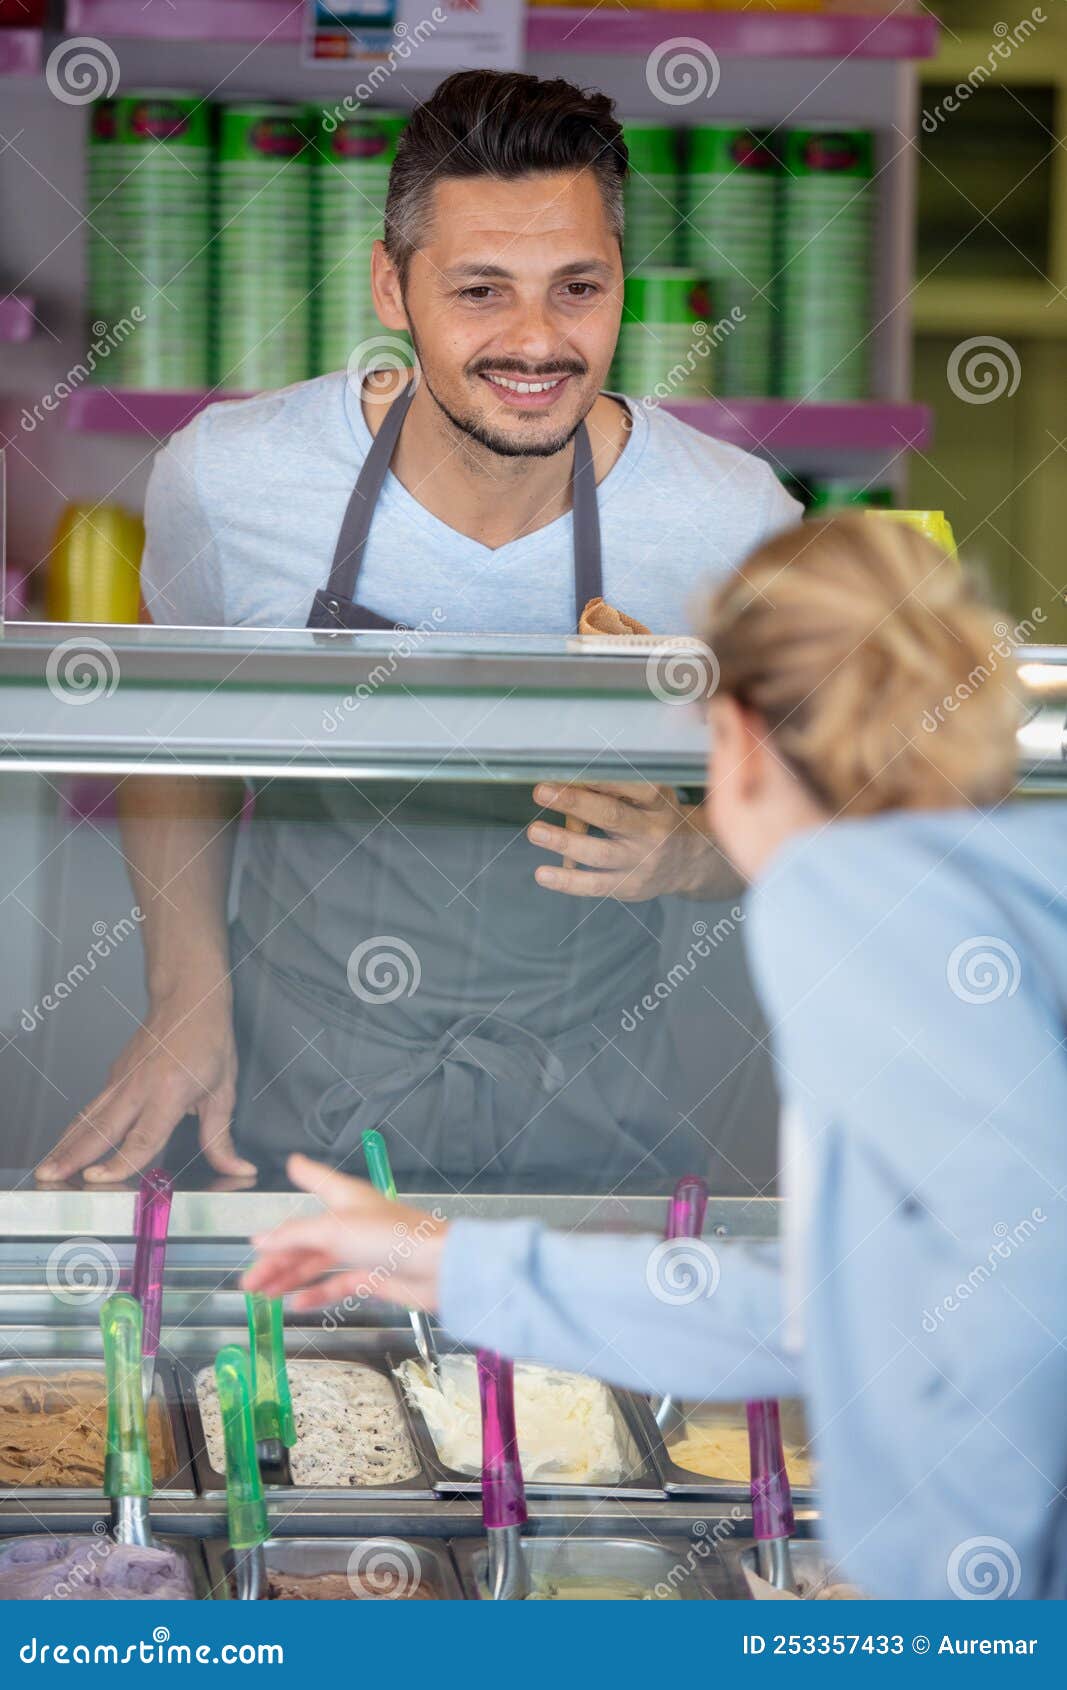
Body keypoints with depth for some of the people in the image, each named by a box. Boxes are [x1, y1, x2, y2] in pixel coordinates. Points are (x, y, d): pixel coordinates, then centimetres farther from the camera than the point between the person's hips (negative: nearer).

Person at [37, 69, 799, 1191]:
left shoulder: (736, 524, -17)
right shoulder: (225, 478, -16)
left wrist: (687, 857, -24)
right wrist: (189, 992, -8)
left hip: (587, 1126, 0)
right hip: (294, 1101, 0)